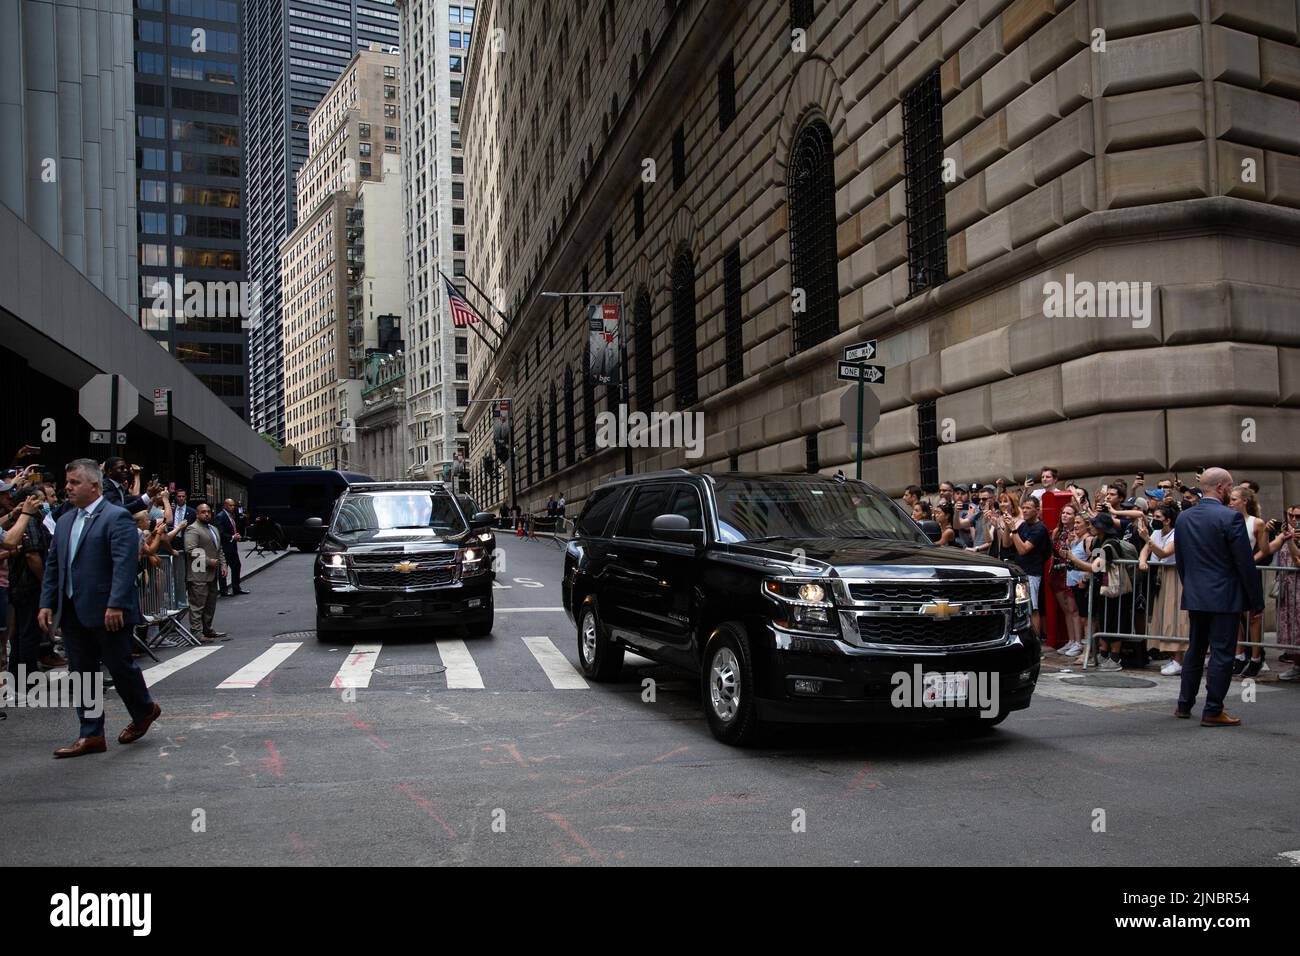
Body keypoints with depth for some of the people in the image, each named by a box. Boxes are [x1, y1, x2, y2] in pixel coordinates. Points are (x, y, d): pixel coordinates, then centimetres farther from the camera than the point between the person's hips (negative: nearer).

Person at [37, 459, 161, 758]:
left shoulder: (117, 517, -11)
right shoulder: (64, 521, 14)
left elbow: (124, 564, -19)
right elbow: (52, 565, 17)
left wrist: (115, 605, -25)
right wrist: (46, 603, 8)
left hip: (108, 612, -7)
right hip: (73, 613, 7)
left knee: (120, 666, 4)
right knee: (81, 673, 9)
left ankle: (144, 710, 29)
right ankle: (90, 736, 17)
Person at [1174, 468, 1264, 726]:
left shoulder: (1183, 518, 5)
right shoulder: (1231, 517, -15)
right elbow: (1246, 563, -13)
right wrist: (1256, 600, -5)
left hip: (1194, 596, 6)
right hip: (1225, 597, -6)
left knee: (1194, 650, 16)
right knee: (1221, 654, 0)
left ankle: (1184, 705, 21)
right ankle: (1213, 712, 2)